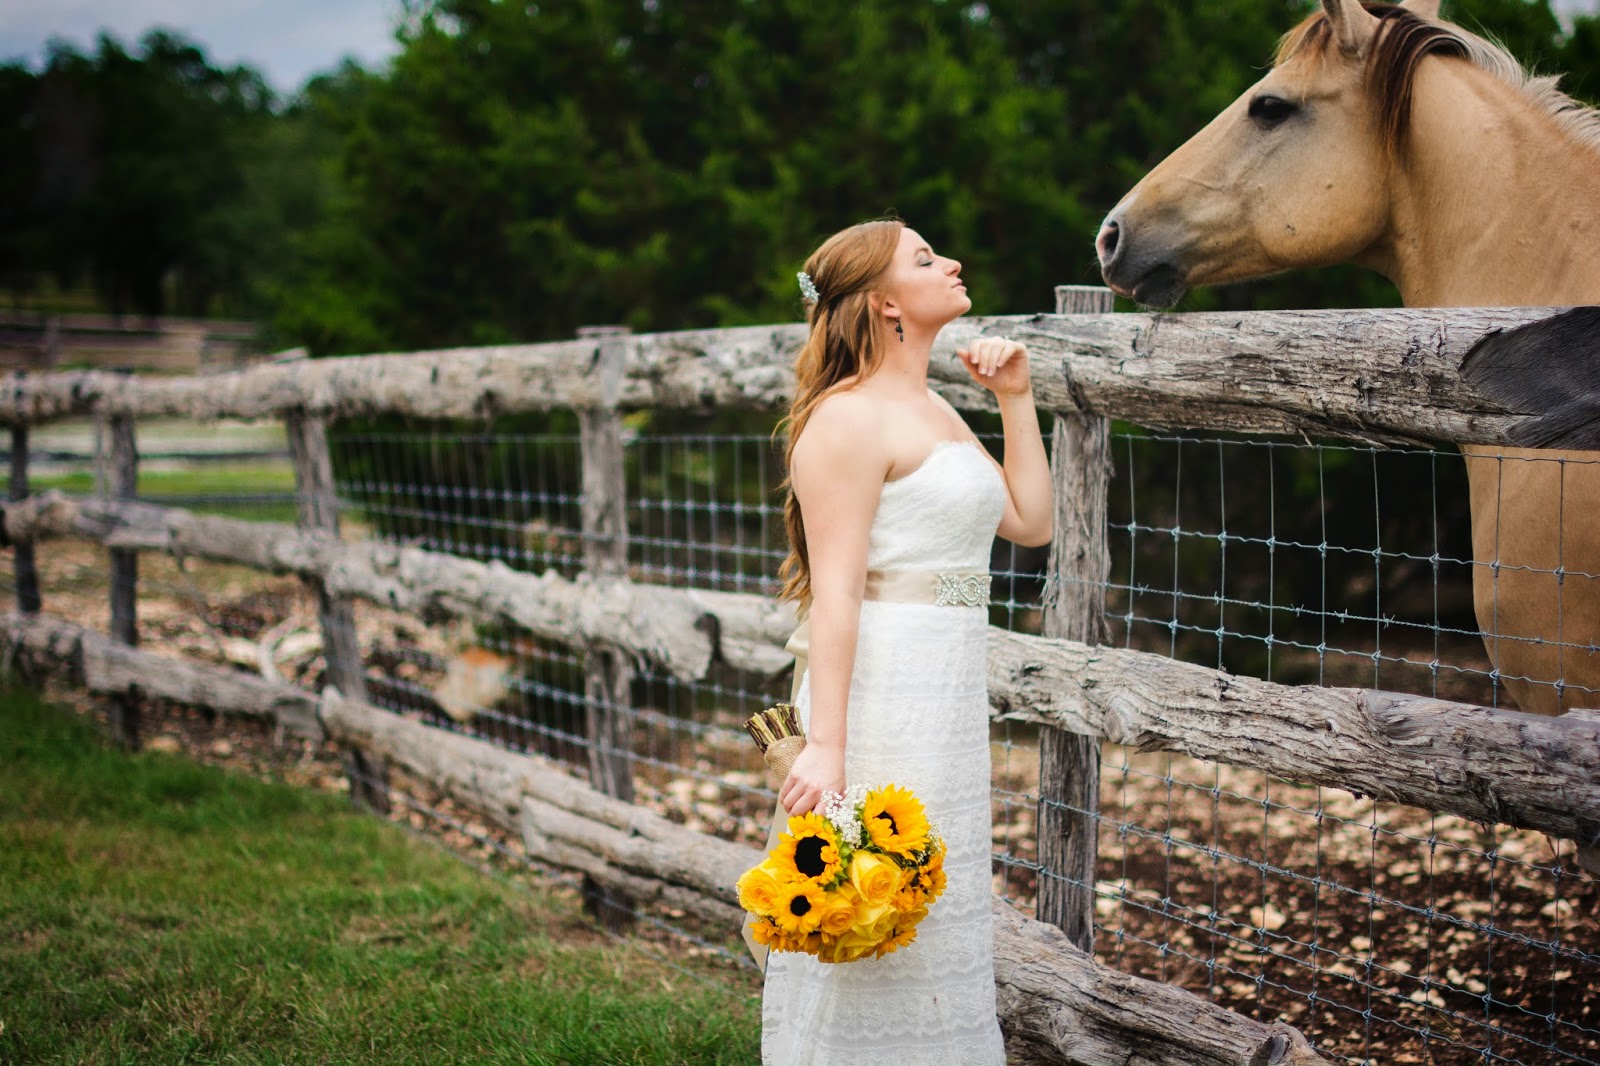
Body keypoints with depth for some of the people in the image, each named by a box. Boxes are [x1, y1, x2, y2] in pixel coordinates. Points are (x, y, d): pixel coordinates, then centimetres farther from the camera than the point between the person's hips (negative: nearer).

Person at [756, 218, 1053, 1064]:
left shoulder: (933, 411, 15)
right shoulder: (850, 417, -13)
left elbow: (1030, 522, 18)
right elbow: (834, 593, -20)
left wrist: (1016, 399, 12)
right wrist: (825, 743, -24)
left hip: (949, 693, 9)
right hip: (879, 686, -9)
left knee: (930, 920, 17)